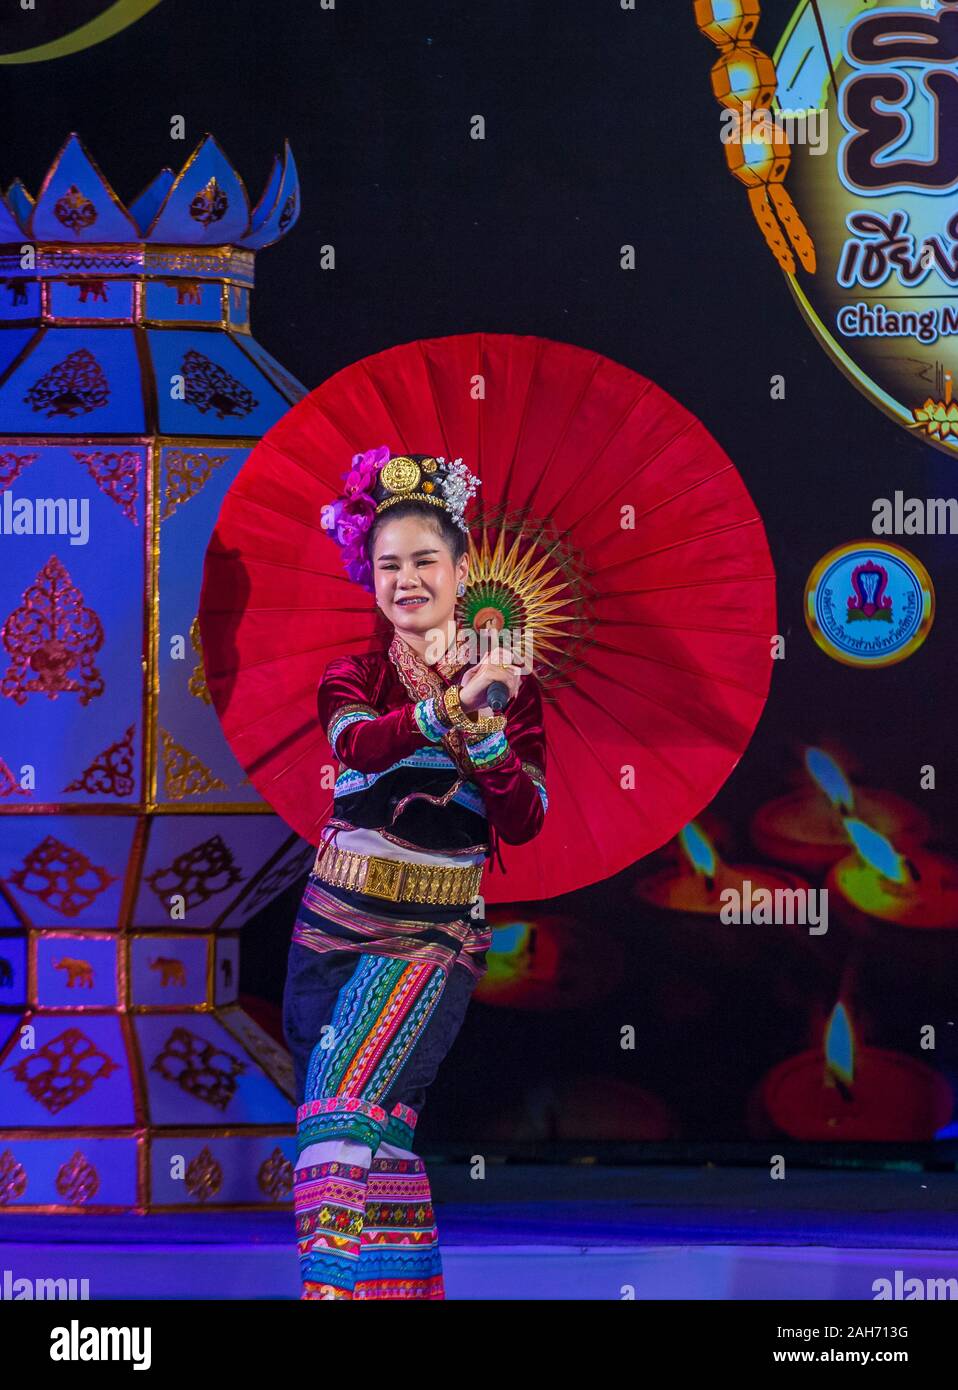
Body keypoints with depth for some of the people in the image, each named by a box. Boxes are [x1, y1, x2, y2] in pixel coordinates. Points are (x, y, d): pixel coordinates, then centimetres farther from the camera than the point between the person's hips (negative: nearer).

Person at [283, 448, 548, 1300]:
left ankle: (348, 1285, -19)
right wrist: (449, 705, -37)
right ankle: (404, 1281, 16)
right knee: (345, 1123, 5)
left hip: (435, 939, -4)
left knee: (355, 1107, -21)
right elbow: (361, 743, -19)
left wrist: (484, 729, -25)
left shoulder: (506, 685, 1)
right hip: (333, 929, 4)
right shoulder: (352, 678, 5)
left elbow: (523, 824, -9)